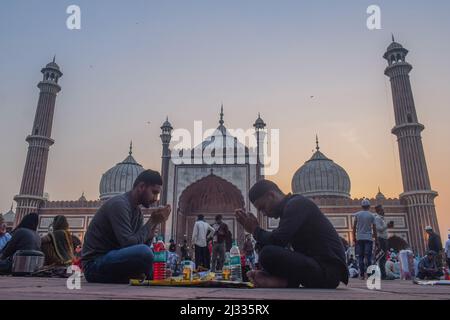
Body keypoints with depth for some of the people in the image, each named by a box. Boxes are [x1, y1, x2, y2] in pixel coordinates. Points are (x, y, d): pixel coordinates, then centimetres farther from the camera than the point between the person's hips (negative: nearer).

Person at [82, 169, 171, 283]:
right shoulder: (118, 204, -17)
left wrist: (155, 224, -6)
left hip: (112, 260, 9)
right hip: (94, 265, -9)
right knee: (144, 252, -32)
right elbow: (129, 244, -24)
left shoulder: (138, 212, 10)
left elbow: (142, 242, 5)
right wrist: (152, 222, -17)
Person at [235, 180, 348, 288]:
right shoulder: (288, 209, 18)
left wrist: (255, 230, -4)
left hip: (327, 270, -11)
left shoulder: (297, 204, -11)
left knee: (268, 254, -30)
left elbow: (276, 241, -22)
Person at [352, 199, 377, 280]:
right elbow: (374, 228, 2)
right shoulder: (371, 215, 3)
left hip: (359, 238, 1)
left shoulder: (357, 214, 5)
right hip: (368, 238, -1)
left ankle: (362, 274, 3)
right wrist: (376, 237, 10)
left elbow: (354, 227, 3)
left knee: (360, 257, 5)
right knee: (368, 256, 0)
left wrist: (354, 237, 10)